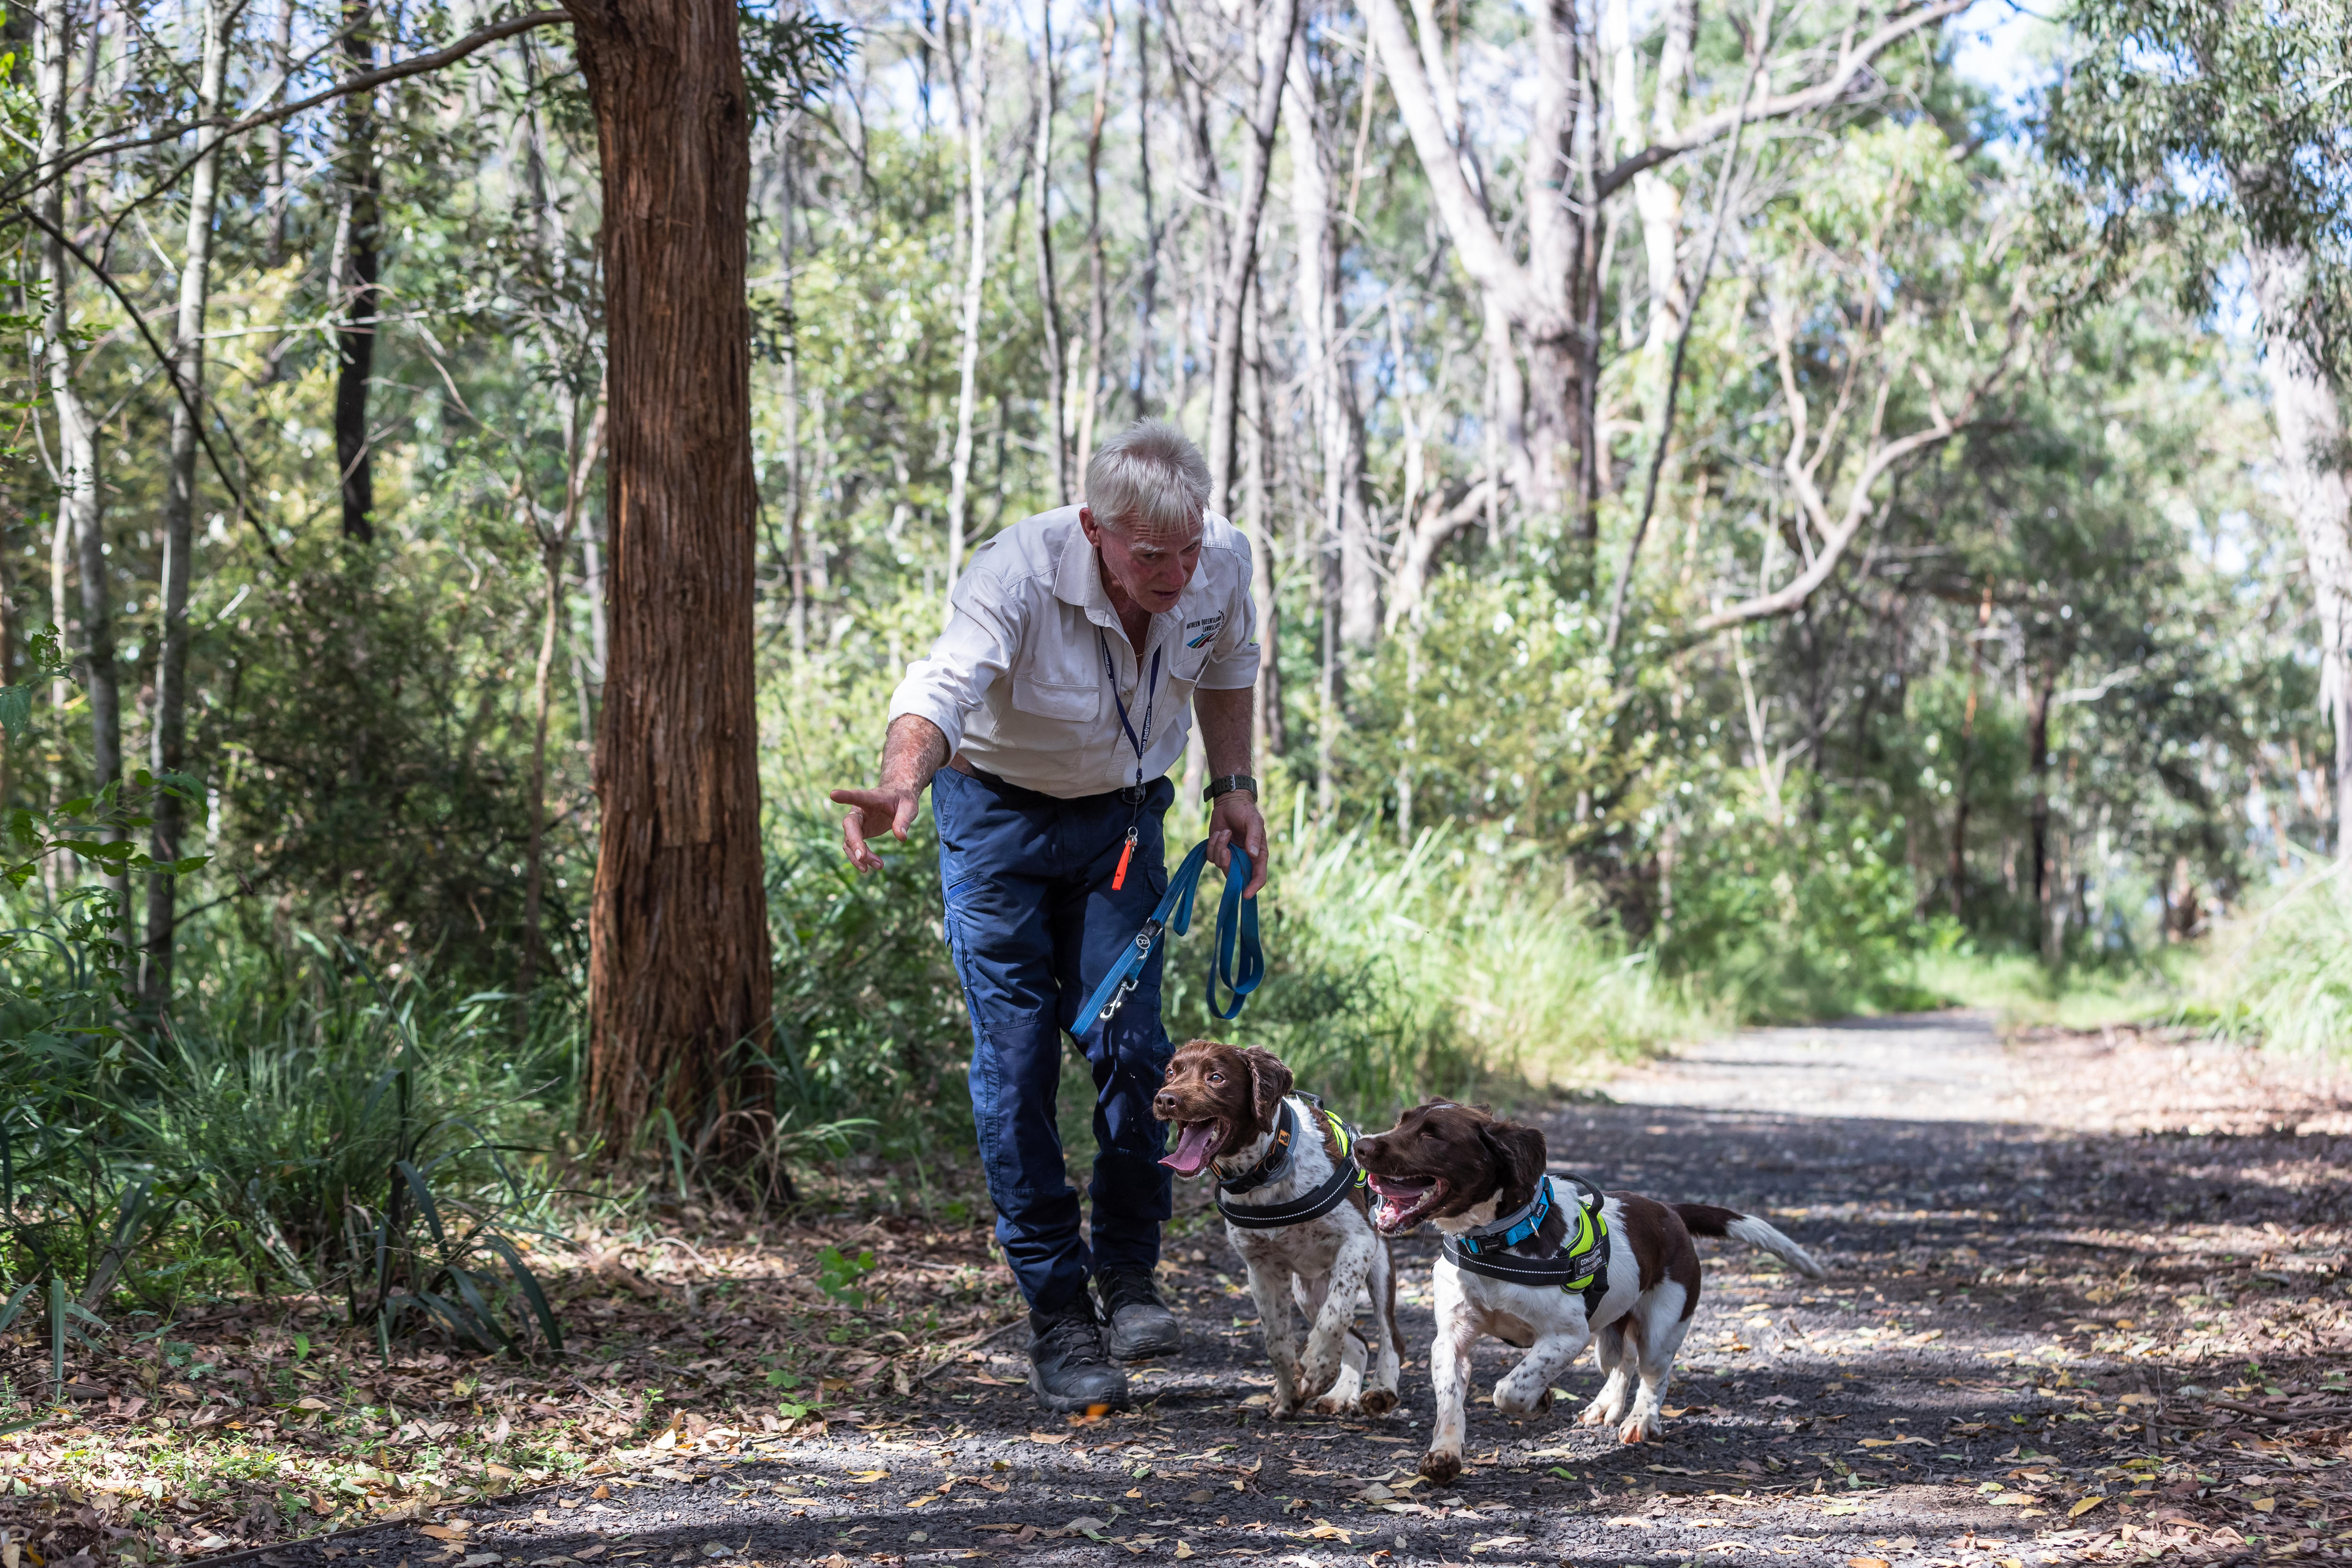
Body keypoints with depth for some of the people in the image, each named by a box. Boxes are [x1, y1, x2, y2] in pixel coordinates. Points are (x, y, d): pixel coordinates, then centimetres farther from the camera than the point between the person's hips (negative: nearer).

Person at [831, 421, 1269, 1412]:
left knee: (1130, 1042, -10)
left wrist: (1234, 787, 1)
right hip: (999, 814, -3)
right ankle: (1056, 1311, 0)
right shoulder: (1018, 577, -34)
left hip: (1121, 816, 3)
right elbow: (944, 684, -52)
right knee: (1016, 1060, -8)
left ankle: (1129, 1274, 8)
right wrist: (903, 782, -71)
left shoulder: (1222, 562, -18)